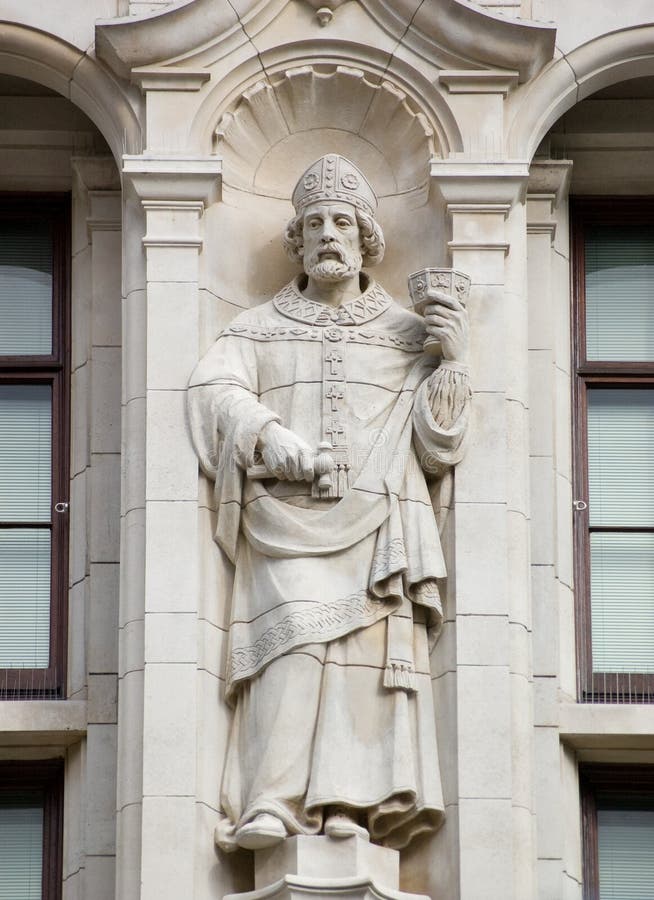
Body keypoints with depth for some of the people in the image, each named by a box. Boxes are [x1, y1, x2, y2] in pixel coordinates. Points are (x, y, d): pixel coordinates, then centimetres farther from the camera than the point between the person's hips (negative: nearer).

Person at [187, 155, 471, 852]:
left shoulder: (405, 335, 20)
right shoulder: (260, 330, 20)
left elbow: (438, 447, 12)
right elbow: (214, 389, 1)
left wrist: (452, 362, -2)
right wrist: (277, 442, -15)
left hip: (378, 523, 1)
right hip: (286, 519, -1)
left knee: (369, 652, -17)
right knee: (296, 635, -23)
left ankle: (348, 807, -24)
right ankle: (272, 809, -32)